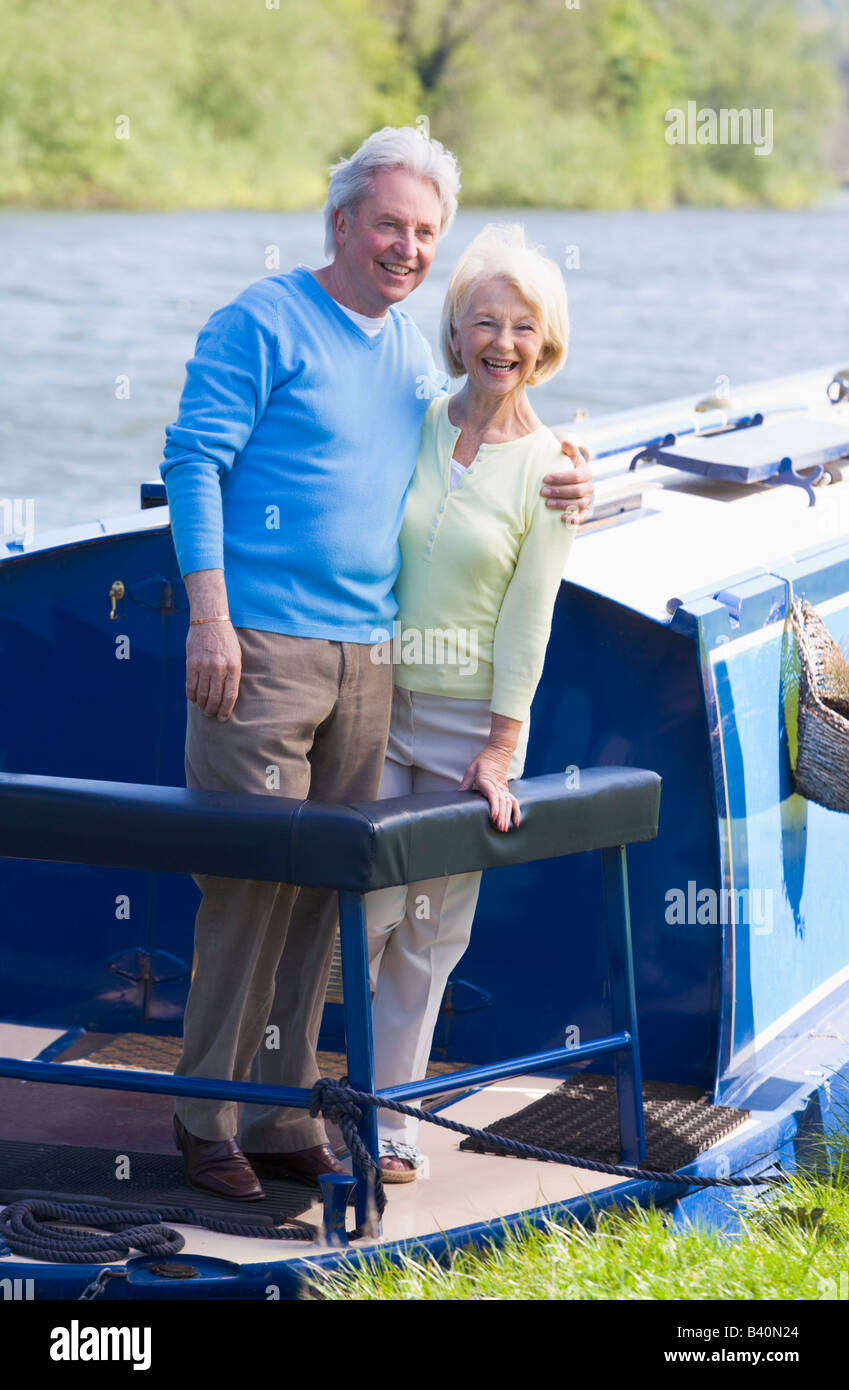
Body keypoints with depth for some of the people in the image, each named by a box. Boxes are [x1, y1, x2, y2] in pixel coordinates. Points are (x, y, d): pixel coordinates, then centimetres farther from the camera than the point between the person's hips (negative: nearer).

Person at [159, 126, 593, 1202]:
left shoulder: (414, 354, 17)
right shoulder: (263, 322, -4)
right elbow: (194, 459, -8)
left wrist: (554, 491, 10)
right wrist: (209, 616, -16)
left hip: (369, 658, 7)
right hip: (261, 648, -6)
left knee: (324, 884, 8)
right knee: (251, 877, -6)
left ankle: (284, 1118, 16)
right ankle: (209, 1121, 4)